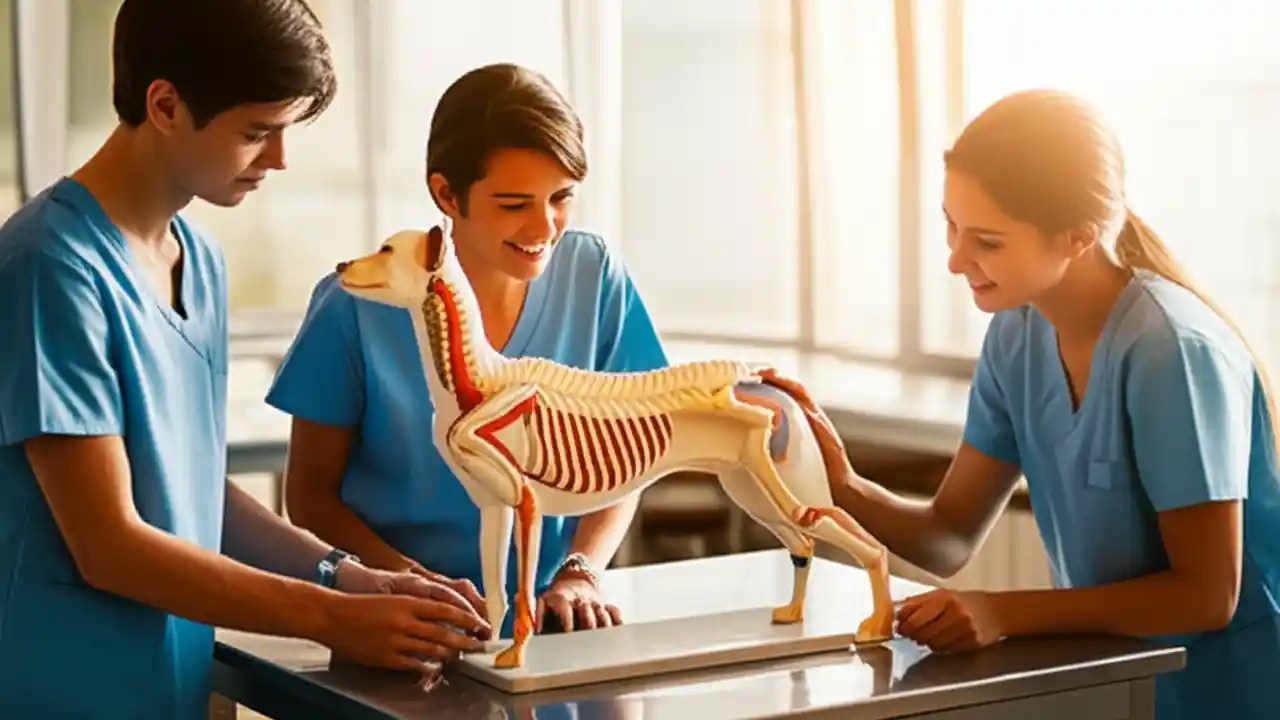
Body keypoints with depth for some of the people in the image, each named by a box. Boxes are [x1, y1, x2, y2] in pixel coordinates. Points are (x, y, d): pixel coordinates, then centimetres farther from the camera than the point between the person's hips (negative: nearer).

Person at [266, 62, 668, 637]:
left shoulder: (595, 278, 0)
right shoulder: (357, 305, -8)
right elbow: (311, 493, 0)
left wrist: (579, 574, -8)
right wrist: (409, 580, -16)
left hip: (549, 621, 2)